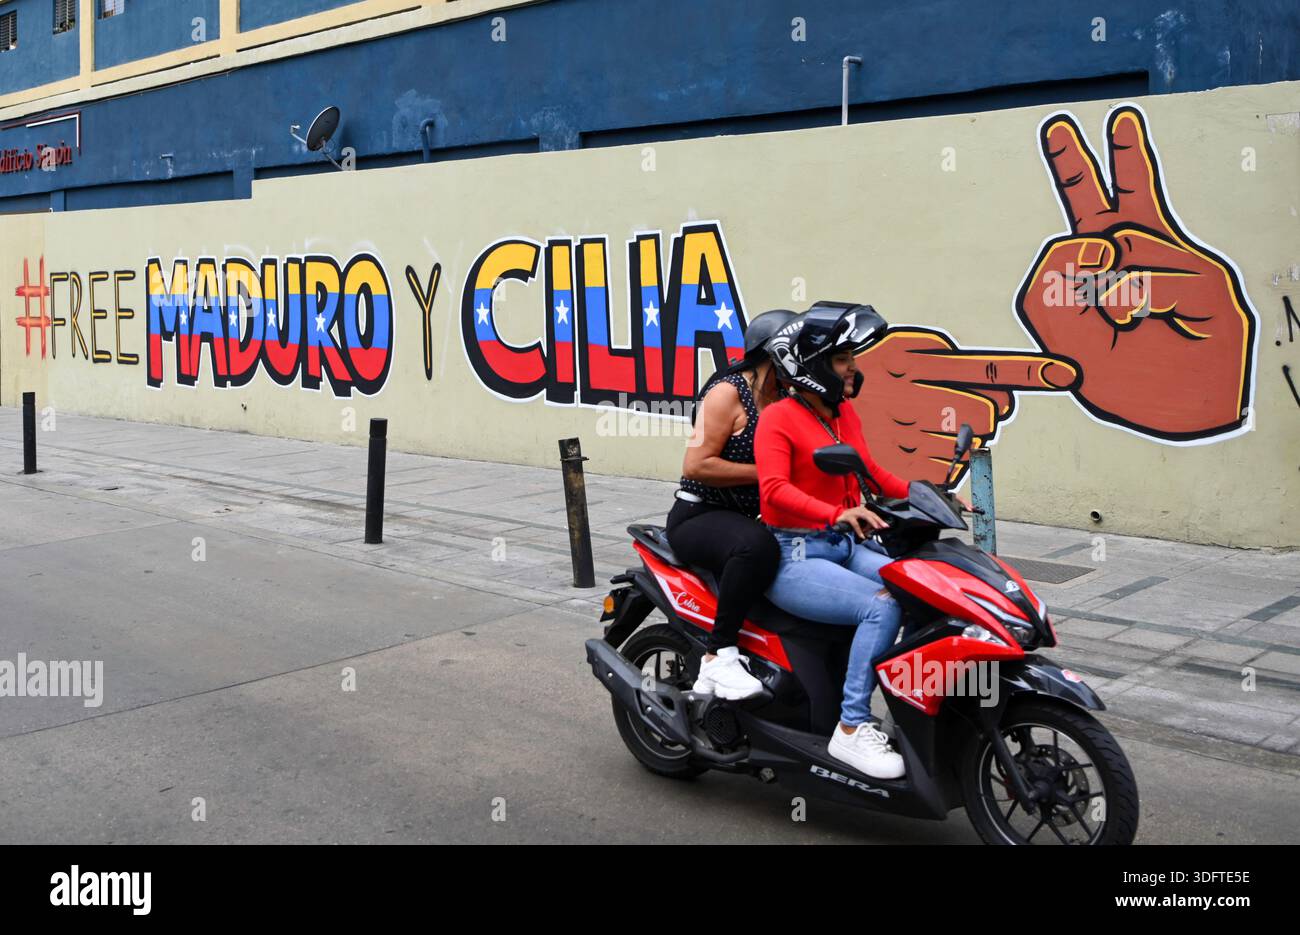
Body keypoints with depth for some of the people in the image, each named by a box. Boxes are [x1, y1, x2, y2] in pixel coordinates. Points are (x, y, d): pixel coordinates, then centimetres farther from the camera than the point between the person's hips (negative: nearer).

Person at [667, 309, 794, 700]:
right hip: (698, 517, -8)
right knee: (757, 545, -38)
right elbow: (696, 465, -21)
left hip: (745, 518, 8)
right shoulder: (729, 392, -13)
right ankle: (719, 655, -27)